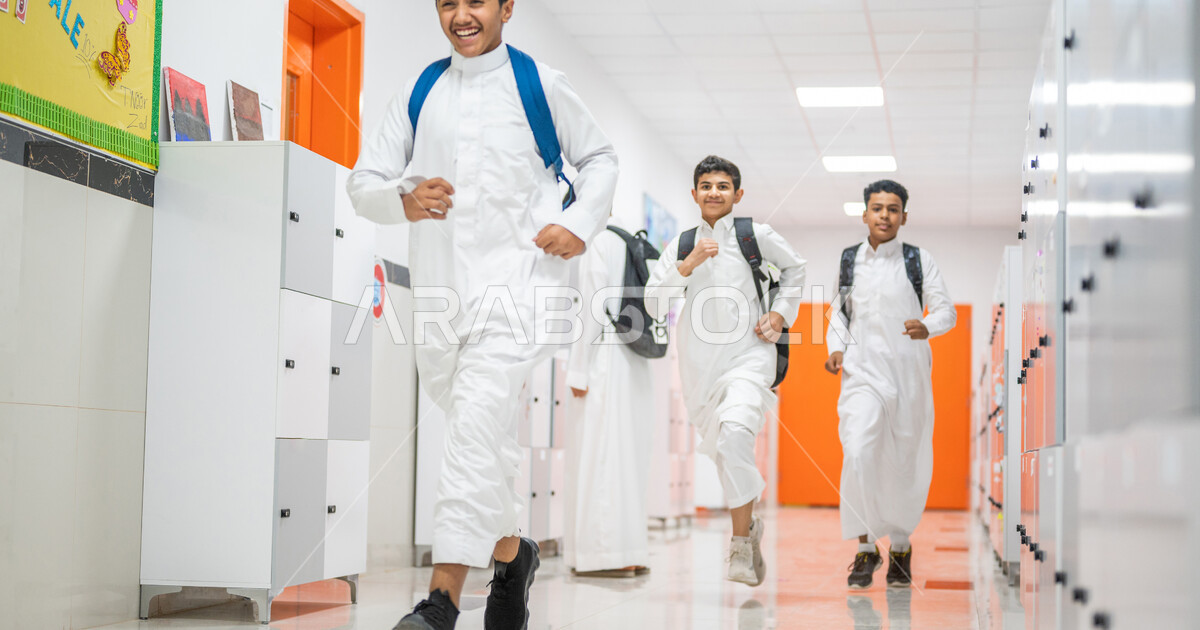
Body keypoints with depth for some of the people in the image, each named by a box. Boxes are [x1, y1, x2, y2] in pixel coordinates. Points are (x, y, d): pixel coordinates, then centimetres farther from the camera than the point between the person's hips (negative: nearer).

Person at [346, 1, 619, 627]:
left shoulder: (542, 86, 6)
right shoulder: (418, 94, 13)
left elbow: (599, 157, 18)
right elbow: (363, 182, 11)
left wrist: (581, 223, 0)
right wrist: (403, 198, -12)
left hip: (517, 277, -4)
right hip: (439, 287, 5)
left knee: (479, 417, -23)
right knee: (488, 438, 14)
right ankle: (511, 552, 37)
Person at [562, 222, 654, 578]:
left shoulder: (597, 245, -6)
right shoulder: (628, 247, 18)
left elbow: (593, 309, -13)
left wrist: (578, 371, -13)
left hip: (603, 359, -8)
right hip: (633, 364, 8)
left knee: (599, 457, -8)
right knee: (626, 457, 9)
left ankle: (611, 555, -11)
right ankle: (633, 555, 10)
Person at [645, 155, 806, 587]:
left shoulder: (756, 236, 2)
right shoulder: (681, 245, 7)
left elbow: (794, 268, 20)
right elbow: (654, 305, -1)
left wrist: (780, 313, 7)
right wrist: (688, 265, -13)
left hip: (748, 355, -3)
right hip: (700, 362, 4)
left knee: (734, 433, -27)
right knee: (723, 450, 11)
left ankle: (741, 542, -20)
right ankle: (750, 523, 37)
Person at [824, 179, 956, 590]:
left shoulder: (919, 261, 2)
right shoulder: (849, 260, 7)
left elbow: (946, 310, 0)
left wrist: (927, 327, -22)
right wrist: (836, 348, 2)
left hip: (909, 370, 0)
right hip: (863, 370, 0)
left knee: (906, 462, 7)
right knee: (857, 451, -20)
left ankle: (901, 545, 28)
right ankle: (865, 548, -10)